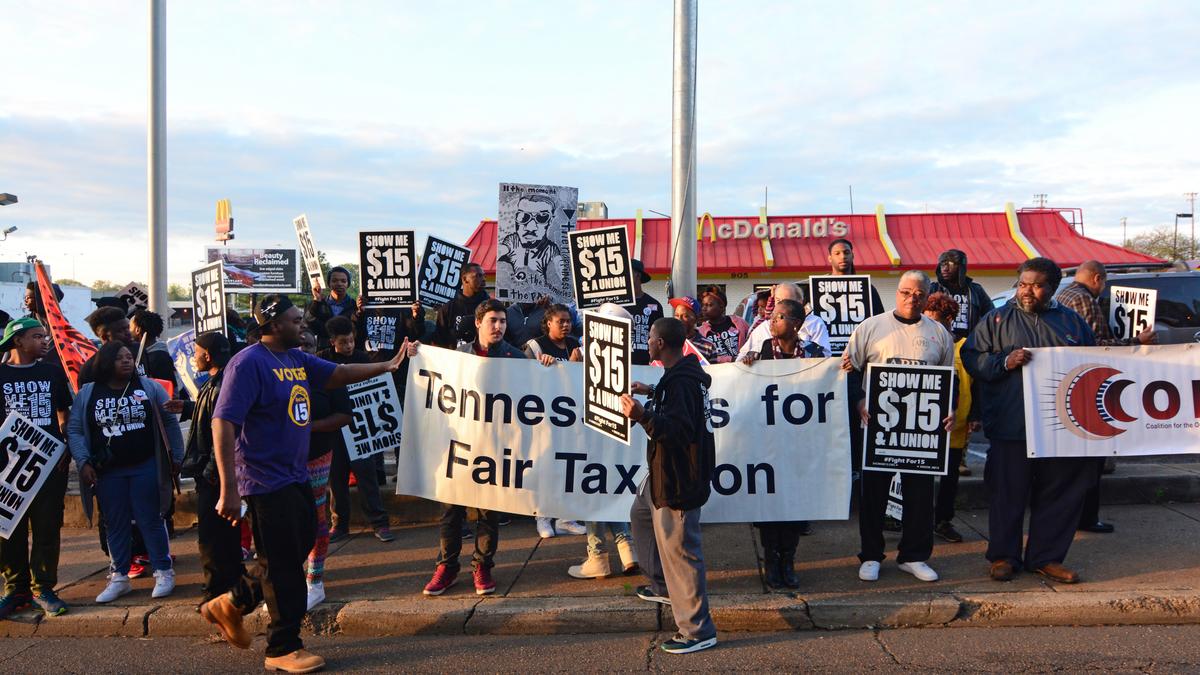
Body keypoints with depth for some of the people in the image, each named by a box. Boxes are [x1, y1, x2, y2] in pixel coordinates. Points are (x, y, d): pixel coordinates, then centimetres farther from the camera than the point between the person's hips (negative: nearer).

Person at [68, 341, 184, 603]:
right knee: (115, 524, 10)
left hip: (146, 468, -2)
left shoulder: (149, 387, 1)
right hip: (108, 473, 2)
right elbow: (75, 431, 5)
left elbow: (170, 422, 4)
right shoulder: (87, 394, 4)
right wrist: (83, 462, -6)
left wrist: (176, 456, 1)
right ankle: (119, 578, 21)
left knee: (150, 520, 2)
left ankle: (164, 572, 11)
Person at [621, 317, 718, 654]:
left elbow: (680, 430, -32)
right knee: (641, 514, 30)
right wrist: (652, 393, 27)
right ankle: (663, 587, 41)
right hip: (664, 471, 12)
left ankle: (697, 631, 4)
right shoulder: (686, 372, 8)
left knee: (678, 550, -6)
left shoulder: (680, 382, -24)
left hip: (678, 479, -12)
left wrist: (643, 416, -40)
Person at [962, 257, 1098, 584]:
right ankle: (1003, 556, 17)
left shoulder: (1073, 322, 13)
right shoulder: (997, 320, 6)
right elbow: (971, 358, 1)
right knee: (1008, 492, 3)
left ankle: (1045, 557, 22)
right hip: (1011, 427, -3)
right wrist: (1004, 362, -15)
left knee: (1060, 492, 8)